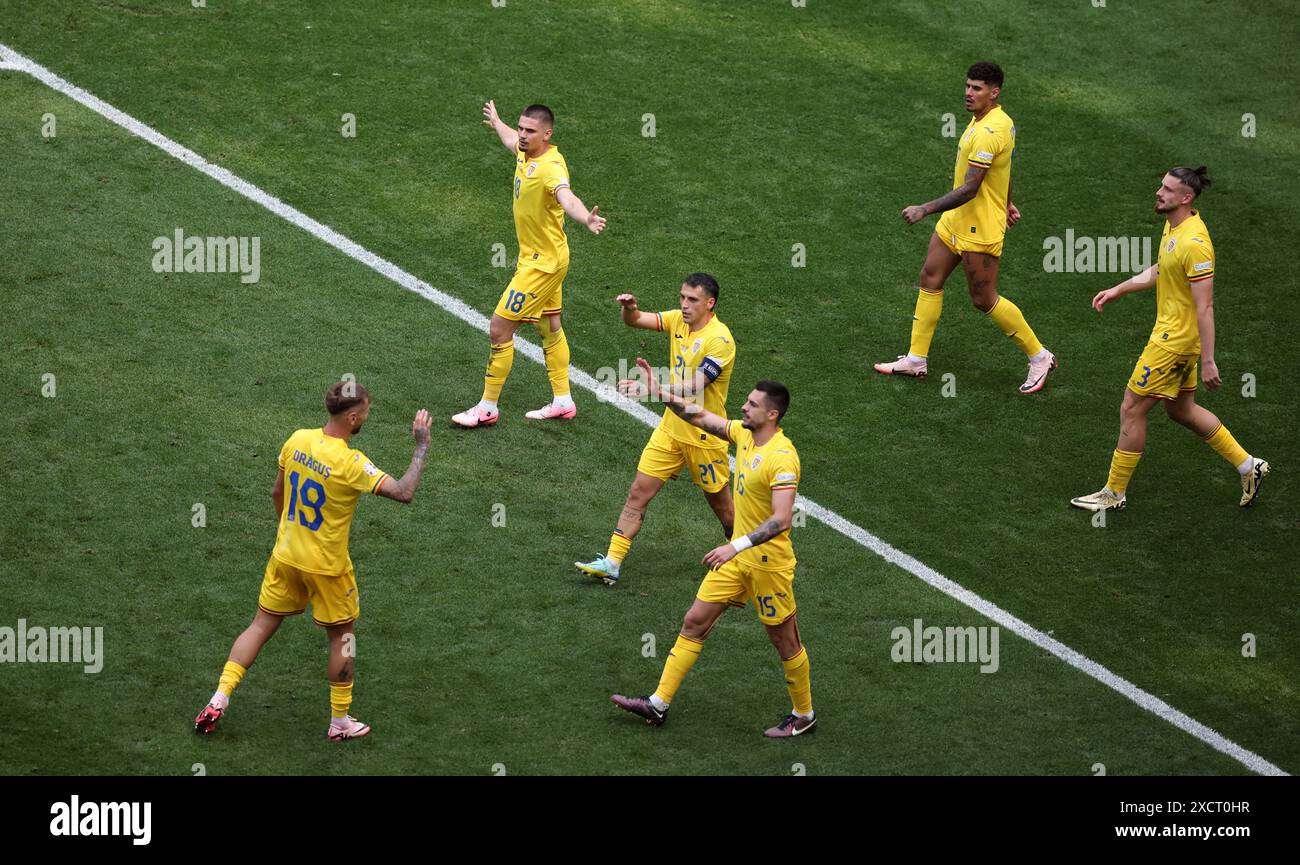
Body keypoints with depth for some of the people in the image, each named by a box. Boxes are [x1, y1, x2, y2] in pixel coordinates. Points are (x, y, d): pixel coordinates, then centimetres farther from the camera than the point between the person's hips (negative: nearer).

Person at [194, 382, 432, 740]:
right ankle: (340, 722, 22)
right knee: (342, 635, 14)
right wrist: (422, 445, -20)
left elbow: (277, 492, 7)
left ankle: (219, 699, 8)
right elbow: (403, 493, -30)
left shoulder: (297, 440, -6)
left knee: (261, 626, 15)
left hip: (285, 555, 5)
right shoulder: (351, 462, -25)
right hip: (327, 566, -5)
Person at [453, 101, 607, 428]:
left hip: (543, 263, -10)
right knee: (549, 328, 20)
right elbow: (511, 140, 26)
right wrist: (496, 122, 46)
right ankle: (562, 401, 32)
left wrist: (587, 219, -71)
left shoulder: (551, 167, -29)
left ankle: (487, 408, 6)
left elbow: (567, 198, -50)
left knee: (499, 329, -5)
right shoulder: (526, 153, -1)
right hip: (538, 257, 10)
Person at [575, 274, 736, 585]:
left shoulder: (720, 340, -23)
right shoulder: (678, 320, -1)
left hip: (704, 436, -6)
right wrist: (630, 308, -20)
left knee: (719, 502, 11)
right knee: (638, 493, 0)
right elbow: (634, 321, 4)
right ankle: (612, 562, 1)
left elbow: (693, 387, -31)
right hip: (671, 428, 6)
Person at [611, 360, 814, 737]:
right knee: (695, 622, 8)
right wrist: (657, 391, 4)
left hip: (768, 561, -9)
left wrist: (736, 546, -35)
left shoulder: (782, 457, -25)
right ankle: (658, 703, 13)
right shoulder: (744, 433, 0)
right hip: (738, 555, 9)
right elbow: (700, 416, 12)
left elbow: (781, 520, -30)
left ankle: (804, 715, 25)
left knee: (784, 641, 7)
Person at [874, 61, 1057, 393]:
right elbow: (1003, 168, 22)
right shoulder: (1002, 122, 5)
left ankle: (1039, 357, 15)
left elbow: (969, 189, -30)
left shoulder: (988, 133, -27)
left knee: (984, 300, 0)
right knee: (930, 279, 11)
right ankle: (916, 360, 19)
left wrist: (924, 210, -33)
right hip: (956, 221, 10)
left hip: (980, 229, -10)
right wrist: (1006, 203, 35)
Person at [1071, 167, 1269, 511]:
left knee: (1131, 411, 0)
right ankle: (1248, 466, 29)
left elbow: (1205, 308, -25)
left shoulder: (1193, 243, -26)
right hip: (1170, 332, 10)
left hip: (1175, 341, -10)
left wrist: (1208, 361, -24)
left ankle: (1114, 494, 13)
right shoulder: (1172, 227, 4)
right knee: (1181, 409, 21)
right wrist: (1117, 290, 23)